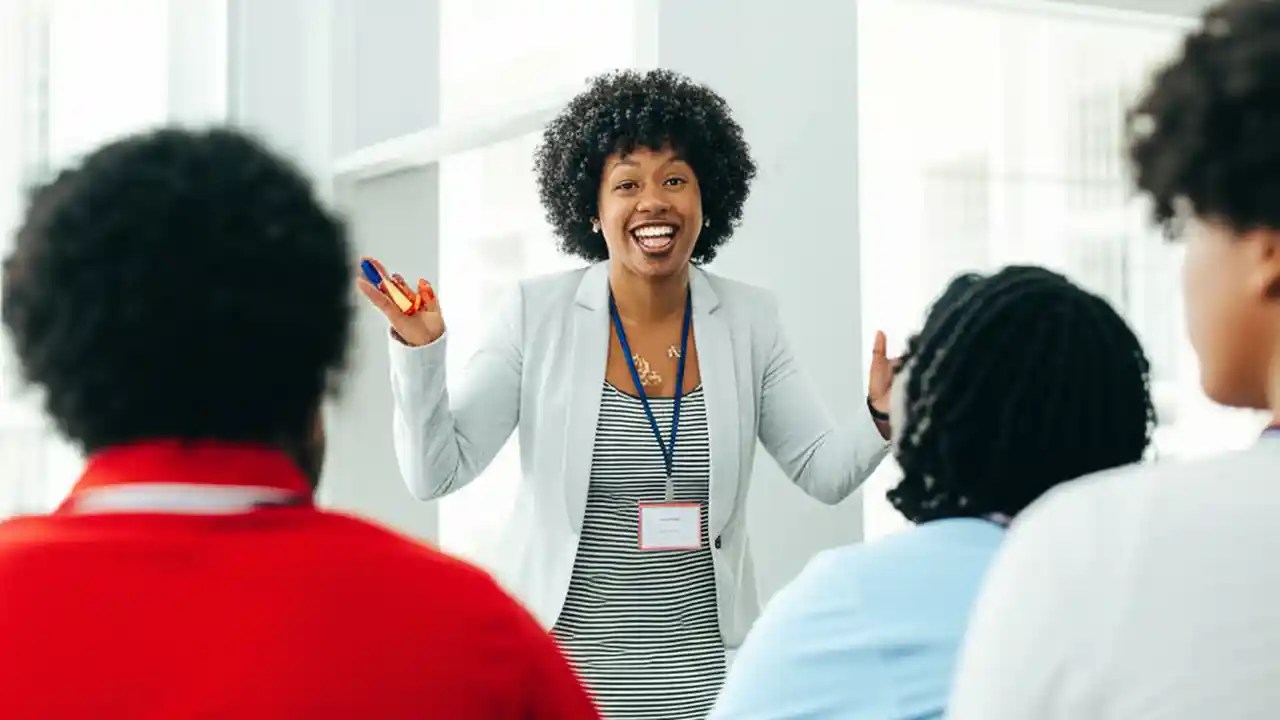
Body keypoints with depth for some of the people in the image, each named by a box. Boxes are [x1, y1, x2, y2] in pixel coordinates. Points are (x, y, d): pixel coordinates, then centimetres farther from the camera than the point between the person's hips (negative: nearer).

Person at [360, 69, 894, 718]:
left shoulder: (749, 320, 1)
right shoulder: (538, 314, -5)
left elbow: (824, 472, 3)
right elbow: (436, 472, -6)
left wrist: (880, 412, -16)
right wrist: (419, 351, -21)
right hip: (559, 660, -2)